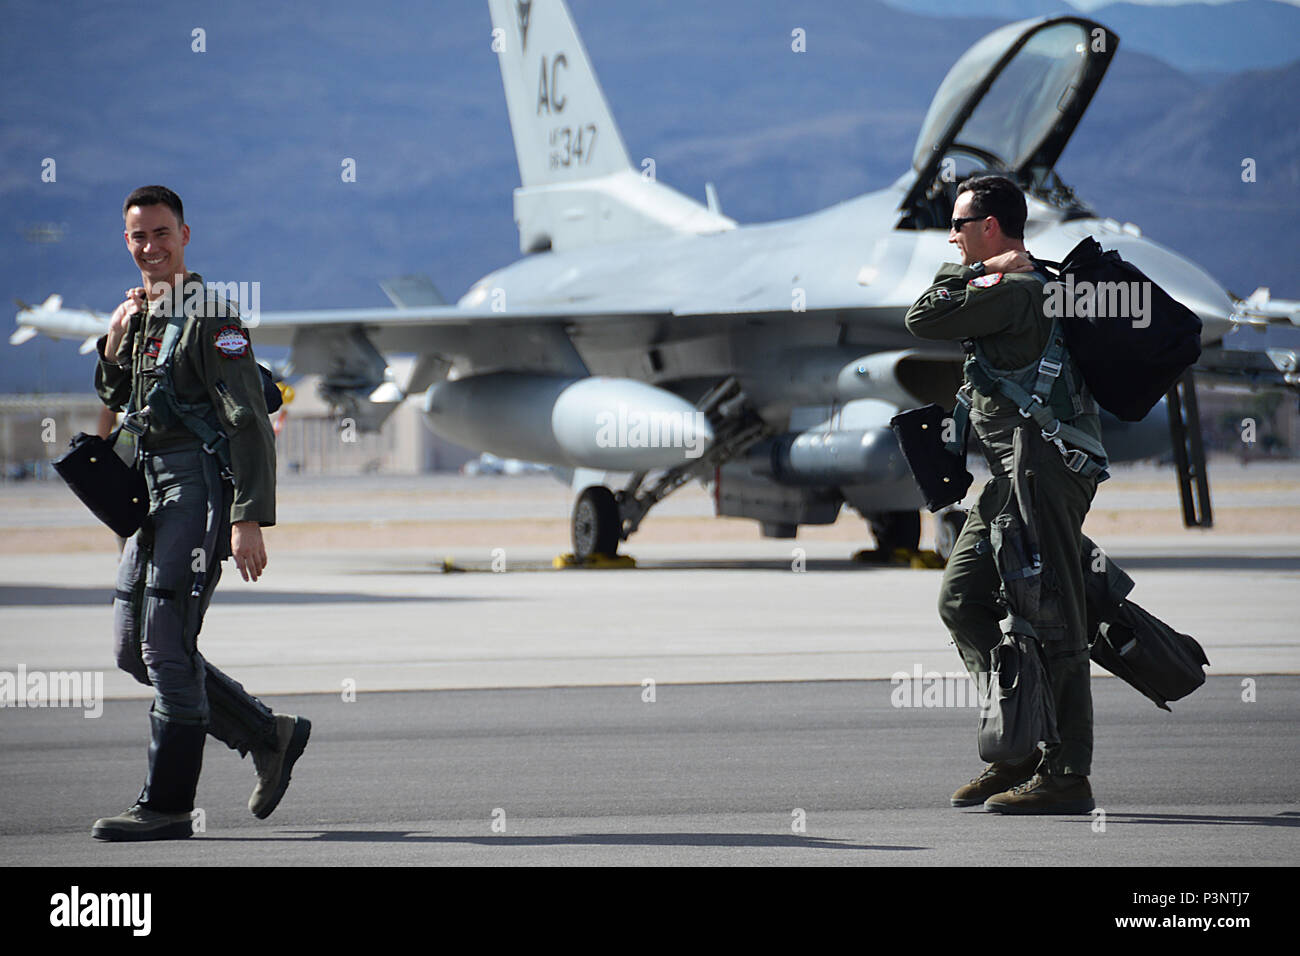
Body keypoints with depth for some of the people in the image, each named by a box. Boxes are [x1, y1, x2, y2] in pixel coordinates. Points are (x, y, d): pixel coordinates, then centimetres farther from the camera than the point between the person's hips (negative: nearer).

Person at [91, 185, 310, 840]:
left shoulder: (208, 315, -10)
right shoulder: (142, 314, 17)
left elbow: (249, 422, -16)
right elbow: (114, 398, 27)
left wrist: (248, 519, -23)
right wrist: (115, 342, 7)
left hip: (198, 486, -9)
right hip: (150, 489, 9)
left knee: (166, 648, -9)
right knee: (135, 651, 11)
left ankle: (167, 806, -3)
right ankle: (270, 737, 20)